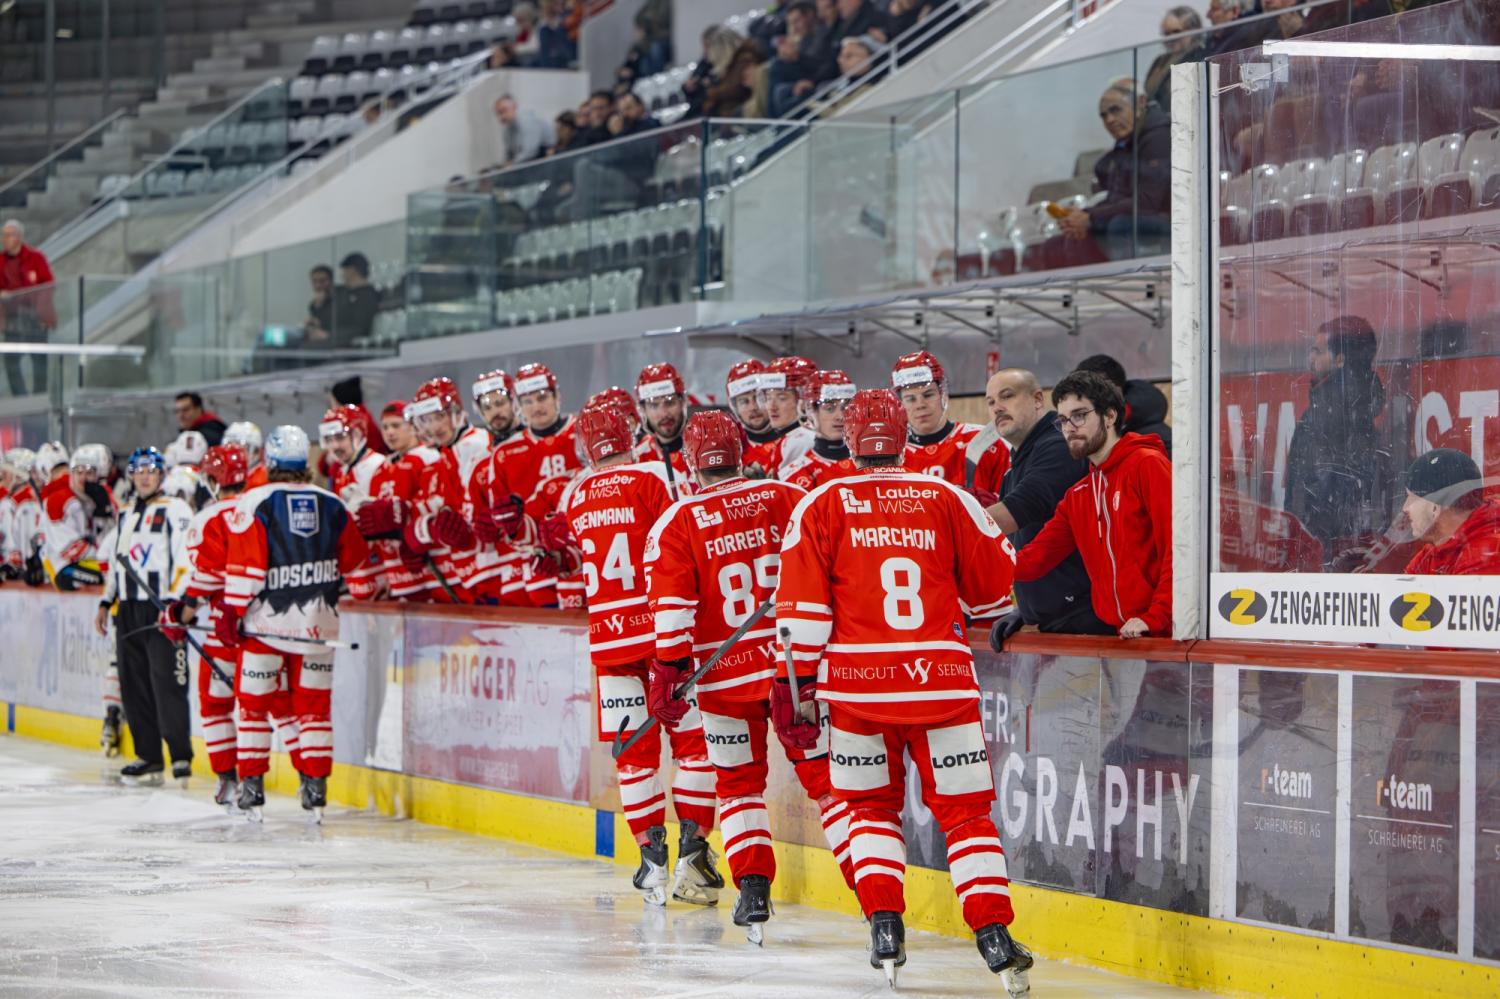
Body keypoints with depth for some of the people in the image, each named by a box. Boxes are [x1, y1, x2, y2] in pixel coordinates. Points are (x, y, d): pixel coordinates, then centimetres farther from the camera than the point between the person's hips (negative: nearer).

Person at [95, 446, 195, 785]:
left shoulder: (175, 511, -3)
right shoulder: (124, 516, 20)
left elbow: (186, 559, -11)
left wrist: (174, 602, -18)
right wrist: (106, 603, 21)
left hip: (161, 610, -7)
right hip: (128, 611, 7)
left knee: (167, 684, -11)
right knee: (134, 686, 5)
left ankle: (181, 756, -7)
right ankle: (147, 757, 11)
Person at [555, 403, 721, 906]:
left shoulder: (574, 496, 9)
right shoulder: (652, 478, -6)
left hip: (608, 633, 4)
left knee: (634, 750, 9)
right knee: (692, 738, 3)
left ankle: (652, 859, 7)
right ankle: (691, 854, -2)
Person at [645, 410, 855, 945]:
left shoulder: (675, 524, -2)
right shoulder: (784, 498, 1)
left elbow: (673, 608, -9)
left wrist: (669, 673, -9)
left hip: (726, 675, -1)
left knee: (739, 784, 14)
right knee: (827, 778, 7)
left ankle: (753, 887, 0)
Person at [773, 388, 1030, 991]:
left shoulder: (820, 506, 3)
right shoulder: (948, 500, 5)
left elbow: (801, 606, -2)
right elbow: (994, 584, 14)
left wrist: (795, 683, 3)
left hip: (856, 685, 0)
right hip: (943, 680, 0)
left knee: (872, 807, 18)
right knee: (965, 810, 6)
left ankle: (885, 926, 5)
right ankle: (994, 936, -6)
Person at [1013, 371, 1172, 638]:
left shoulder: (1148, 465, -4)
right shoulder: (1077, 496, 19)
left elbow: (1176, 544, -13)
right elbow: (1034, 559, 12)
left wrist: (1155, 618, -20)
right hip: (1114, 635, 6)